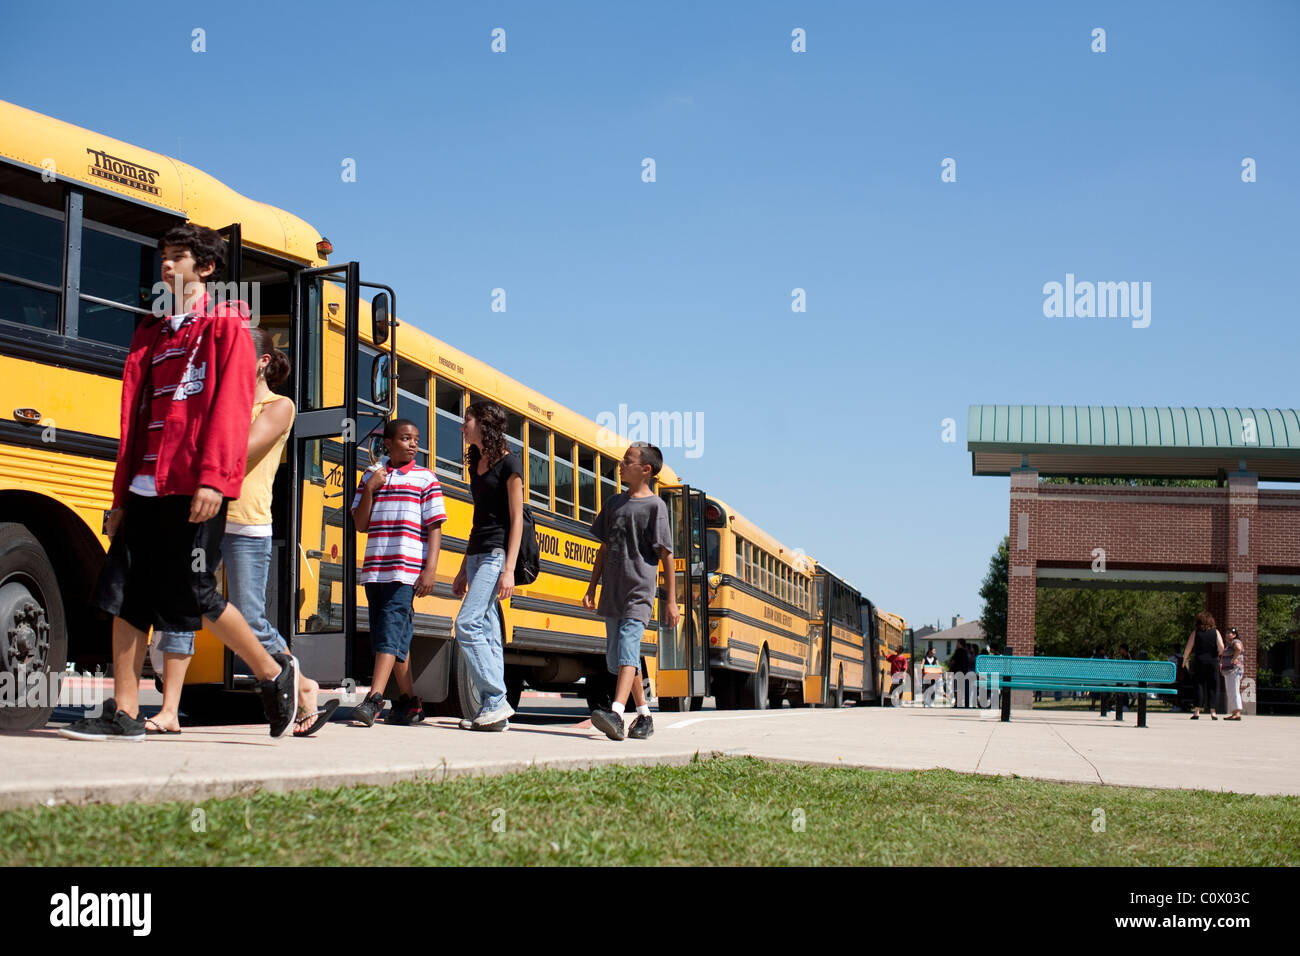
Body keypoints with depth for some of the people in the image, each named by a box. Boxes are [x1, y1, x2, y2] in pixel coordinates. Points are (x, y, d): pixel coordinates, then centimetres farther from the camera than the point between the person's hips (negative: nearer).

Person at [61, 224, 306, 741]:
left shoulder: (226, 324, 0)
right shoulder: (152, 332, 21)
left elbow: (231, 407, -11)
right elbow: (134, 416, 19)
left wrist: (213, 479, -21)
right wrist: (121, 495, 15)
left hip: (196, 488, -7)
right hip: (147, 488, 7)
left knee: (191, 595, -6)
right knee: (124, 594, 0)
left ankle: (276, 673, 11)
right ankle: (124, 713, 4)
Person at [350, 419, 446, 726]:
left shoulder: (425, 478, 2)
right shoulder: (372, 475, 13)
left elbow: (435, 528, -2)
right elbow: (361, 524, 9)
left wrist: (431, 569, -11)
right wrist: (369, 488, -4)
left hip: (407, 571, -5)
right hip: (375, 570, 5)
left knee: (391, 630, -16)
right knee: (390, 636, 9)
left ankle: (374, 698, -22)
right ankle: (410, 702, 18)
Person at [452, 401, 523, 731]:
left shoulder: (508, 463, -7)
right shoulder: (476, 464, 17)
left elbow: (516, 520, -11)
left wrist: (509, 569, -19)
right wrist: (463, 569, 19)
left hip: (498, 553, -9)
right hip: (476, 554, 9)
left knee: (467, 623, -17)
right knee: (487, 631, 5)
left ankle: (496, 701, -13)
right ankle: (492, 711, 5)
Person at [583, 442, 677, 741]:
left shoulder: (655, 506, -4)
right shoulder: (615, 503, 14)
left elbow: (666, 555, -5)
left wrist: (671, 600, -7)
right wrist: (592, 588, 14)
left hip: (640, 591, -7)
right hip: (612, 592, 7)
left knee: (627, 646, -21)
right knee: (616, 657, 10)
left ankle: (616, 713, -34)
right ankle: (644, 716, 23)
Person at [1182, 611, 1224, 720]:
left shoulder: (1195, 633, 1)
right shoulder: (1215, 632, 1)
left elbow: (1188, 648, -2)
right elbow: (1221, 647, -10)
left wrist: (1185, 660, 12)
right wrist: (1218, 654, 11)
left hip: (1199, 661, 0)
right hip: (1213, 661, 0)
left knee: (1199, 685, 3)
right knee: (1213, 686, 6)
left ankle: (1197, 711, -4)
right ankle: (1212, 712, 3)